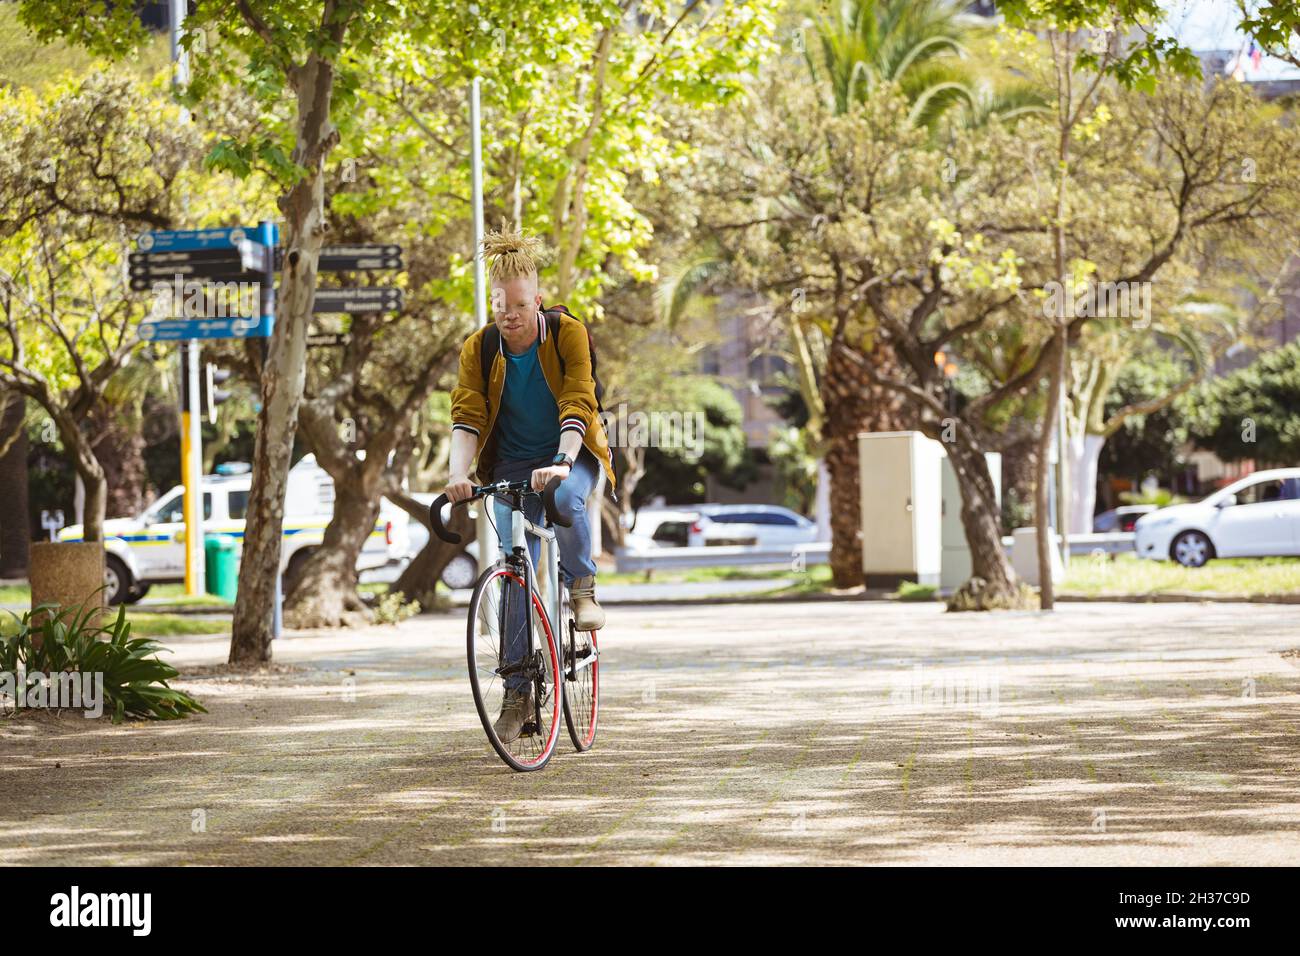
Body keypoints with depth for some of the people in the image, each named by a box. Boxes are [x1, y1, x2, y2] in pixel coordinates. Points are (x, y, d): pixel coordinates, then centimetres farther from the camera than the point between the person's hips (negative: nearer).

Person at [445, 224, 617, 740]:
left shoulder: (568, 334, -16)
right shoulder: (479, 349, -10)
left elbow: (576, 406, -26)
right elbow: (466, 416, -19)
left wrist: (562, 463, -43)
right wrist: (458, 473, -37)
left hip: (572, 452, -2)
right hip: (514, 463, 2)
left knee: (566, 499, -38)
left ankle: (582, 587, -11)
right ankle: (518, 695, 0)